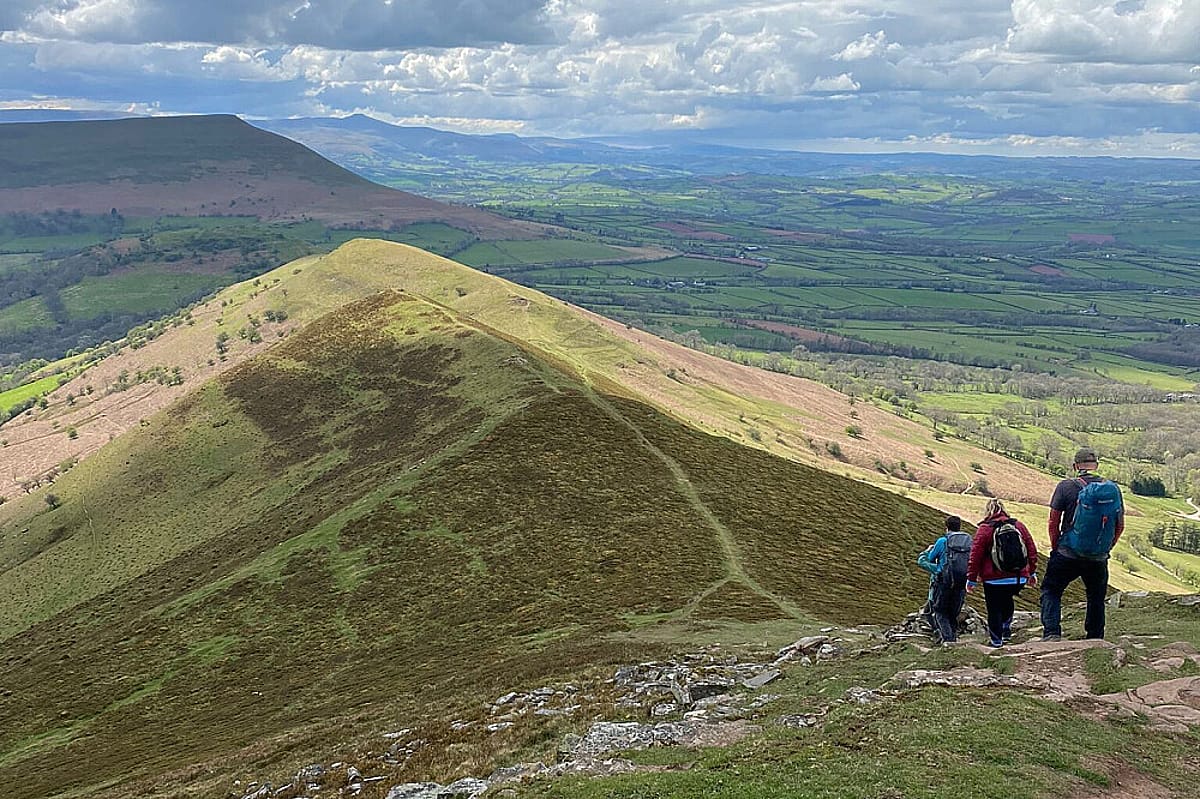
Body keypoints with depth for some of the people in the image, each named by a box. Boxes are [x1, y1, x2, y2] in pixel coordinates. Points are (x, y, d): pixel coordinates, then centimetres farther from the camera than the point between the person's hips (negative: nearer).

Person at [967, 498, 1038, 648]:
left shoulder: (984, 529, -6)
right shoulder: (1018, 525, 6)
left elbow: (975, 556, -6)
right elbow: (1032, 550, 11)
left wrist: (971, 578, 2)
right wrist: (1032, 573, 22)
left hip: (994, 580, -4)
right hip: (1019, 579, 4)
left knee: (994, 608, 10)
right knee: (1007, 601, 28)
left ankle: (996, 639, 12)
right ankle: (1006, 627, 15)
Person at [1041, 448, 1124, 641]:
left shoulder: (1066, 487, -10)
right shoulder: (1113, 489, 0)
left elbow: (1053, 523, -7)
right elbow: (1120, 526, 6)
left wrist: (1056, 548, 7)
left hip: (1068, 555, -3)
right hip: (1099, 559, 3)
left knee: (1051, 591, 11)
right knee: (1096, 599, 20)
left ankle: (1051, 632, -4)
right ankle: (1095, 640, 25)